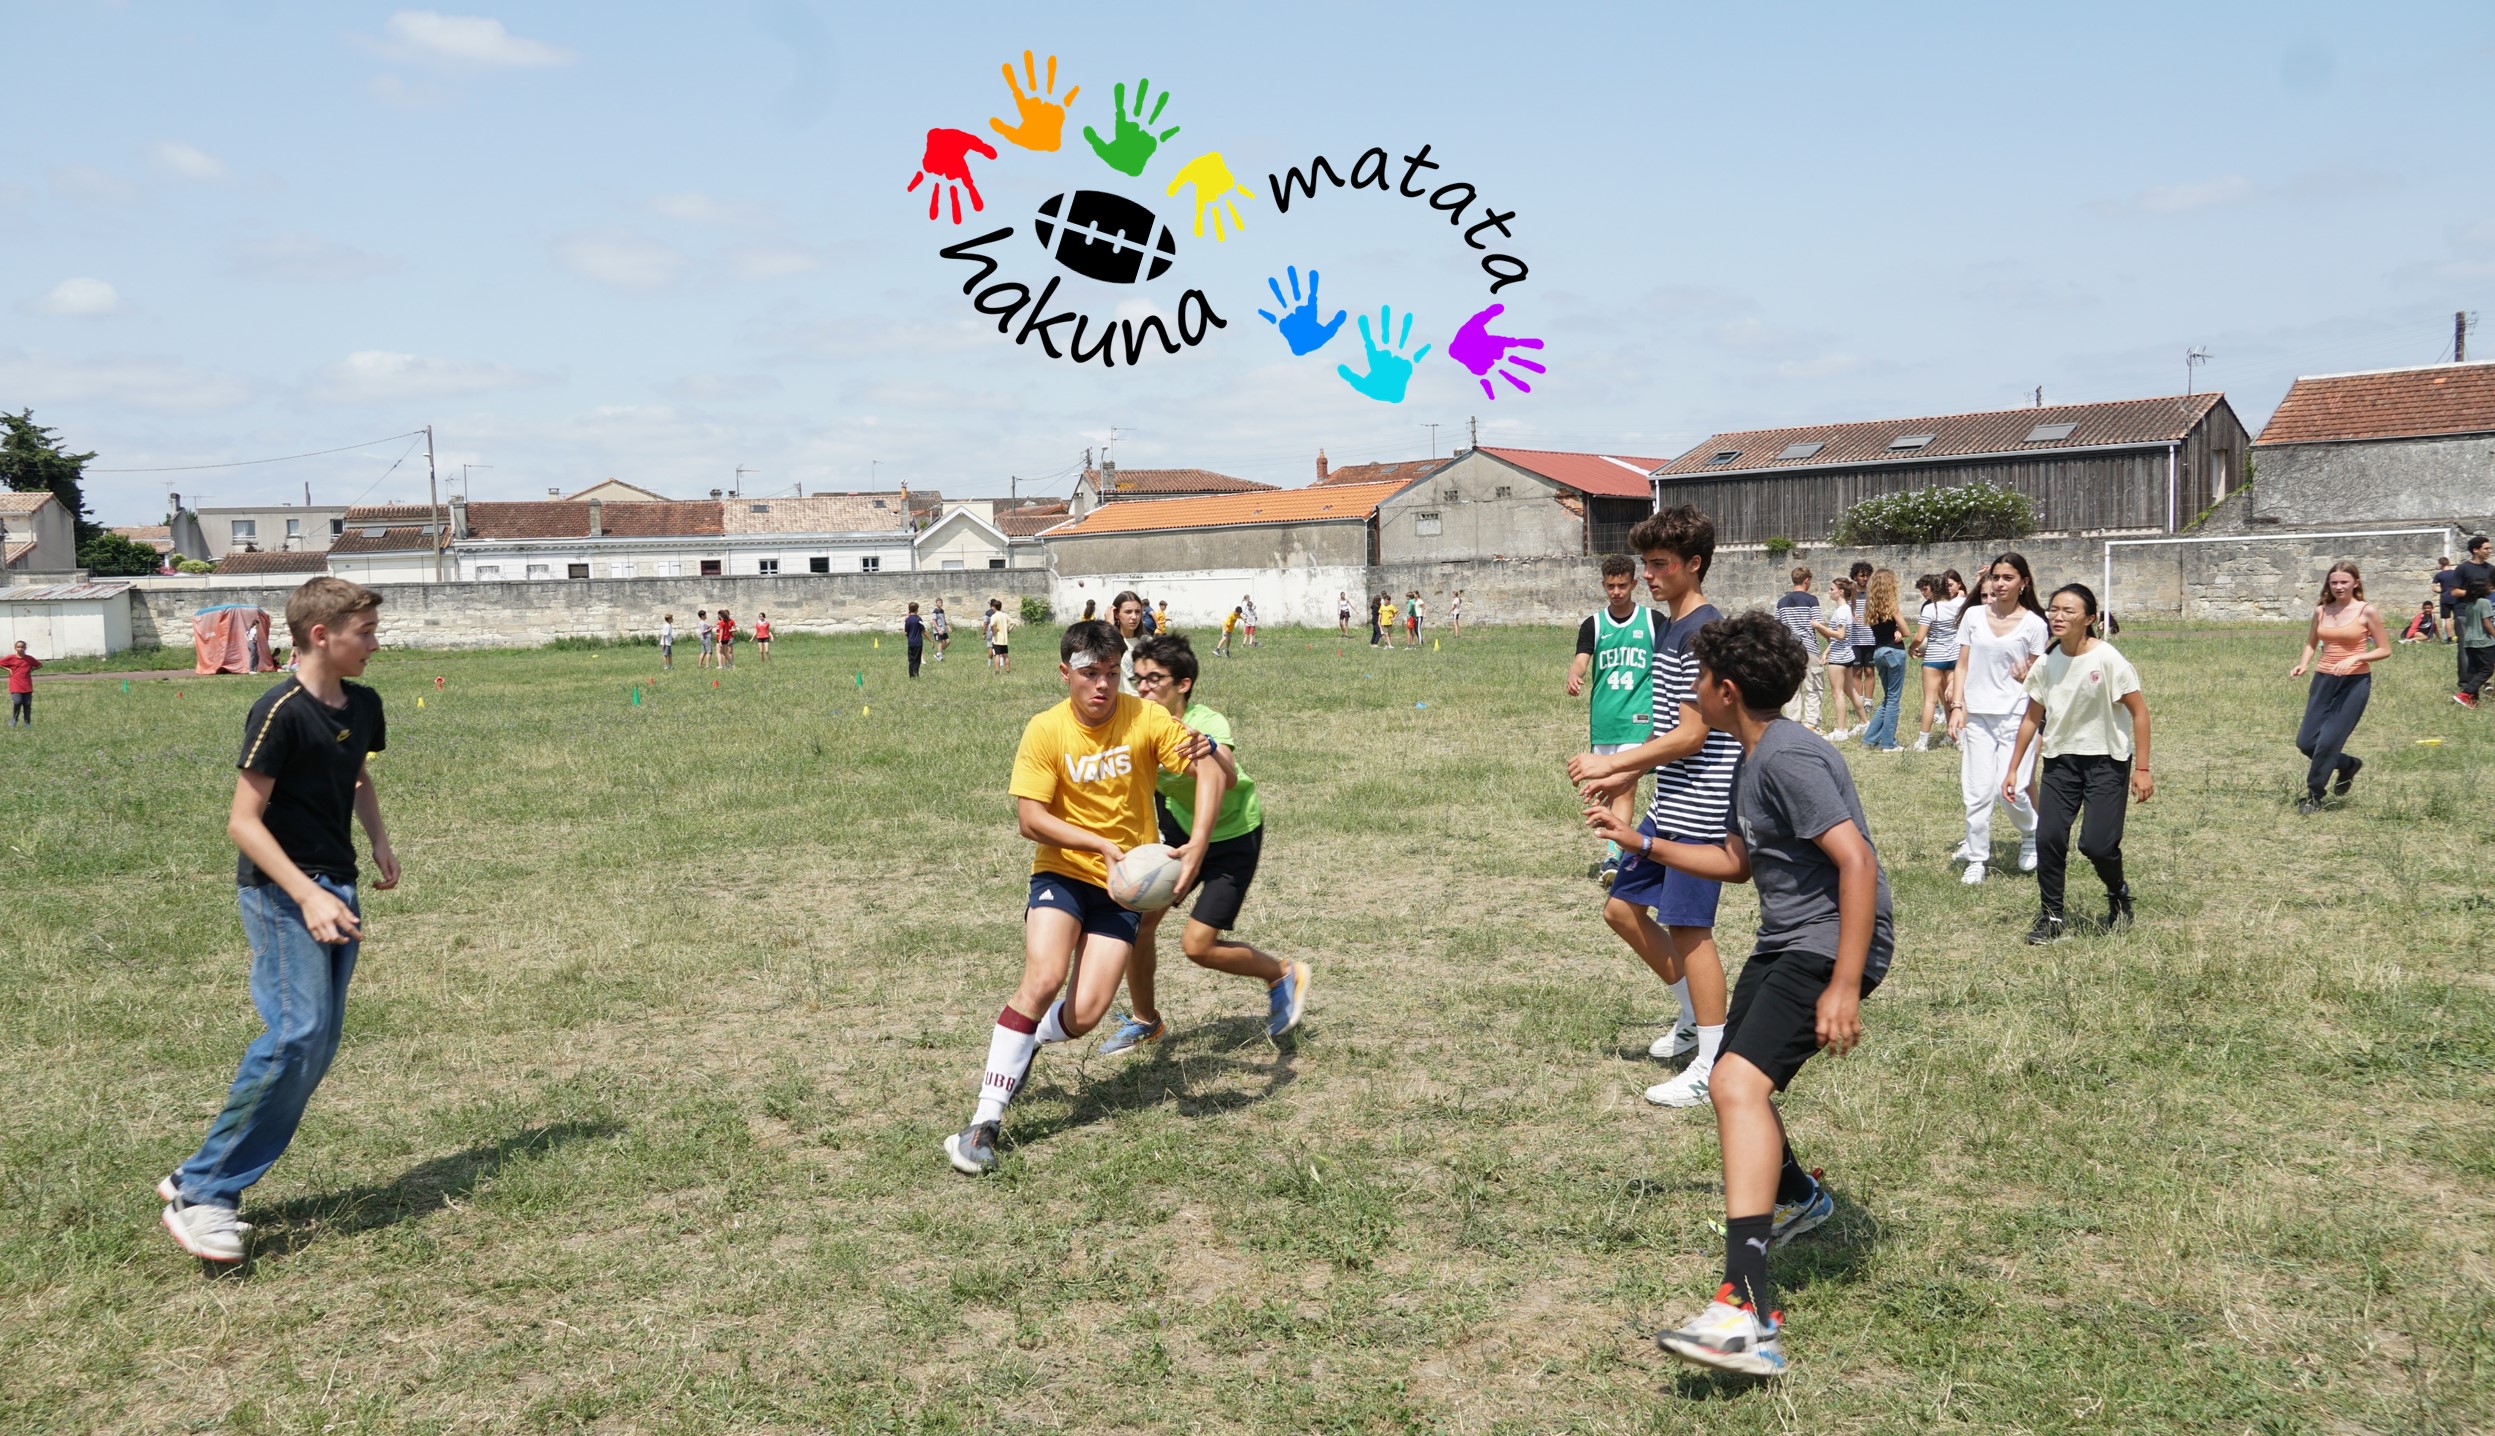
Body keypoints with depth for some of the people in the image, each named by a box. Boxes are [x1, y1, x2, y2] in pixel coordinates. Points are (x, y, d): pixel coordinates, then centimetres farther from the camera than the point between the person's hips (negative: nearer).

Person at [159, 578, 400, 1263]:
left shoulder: (364, 706, 9)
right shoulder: (280, 712, -15)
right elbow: (243, 821, -17)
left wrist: (379, 842, 13)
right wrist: (307, 895, -25)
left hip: (336, 890, 8)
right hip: (281, 891, -8)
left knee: (320, 1044, 4)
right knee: (298, 1032, -19)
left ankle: (201, 1178, 15)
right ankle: (200, 1194, -7)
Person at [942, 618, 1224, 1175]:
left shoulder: (1145, 720, -9)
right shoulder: (1045, 731, -10)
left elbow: (1210, 771, -11)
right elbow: (1030, 819, -14)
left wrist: (1197, 845, -24)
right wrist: (1101, 843, -25)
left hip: (1124, 883, 1)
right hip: (1062, 871, -1)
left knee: (1084, 1014, -10)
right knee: (1043, 978, -25)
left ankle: (1026, 1043, 27)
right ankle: (986, 1119, -17)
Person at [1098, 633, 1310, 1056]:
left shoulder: (1207, 723, -32)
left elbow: (1228, 780, -50)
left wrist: (1209, 749, -69)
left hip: (1234, 834, -5)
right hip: (1181, 824, 5)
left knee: (1197, 945, -10)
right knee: (1138, 920, -2)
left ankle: (1283, 975, 16)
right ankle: (1144, 1020, 22)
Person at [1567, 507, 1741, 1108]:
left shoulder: (1704, 633, -17)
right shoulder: (1672, 630, 13)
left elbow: (1691, 736, -21)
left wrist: (1612, 763, -17)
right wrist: (1623, 778, 13)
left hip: (1699, 809, -10)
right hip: (1668, 806, 10)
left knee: (1688, 928, -3)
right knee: (1622, 907, 14)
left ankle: (1712, 1069, 8)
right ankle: (1694, 1019, 29)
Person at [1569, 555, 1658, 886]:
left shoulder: (1653, 620, 2)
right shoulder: (1593, 624, 5)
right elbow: (1581, 660, -9)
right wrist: (1574, 676, -32)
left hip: (1638, 717, -3)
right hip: (1602, 719, 3)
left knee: (1626, 786, -13)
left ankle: (1613, 856, -17)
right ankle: (1615, 852, 26)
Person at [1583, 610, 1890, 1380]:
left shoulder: (1789, 758, -18)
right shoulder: (1752, 761, 14)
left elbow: (1857, 862, -25)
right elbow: (1735, 862, 26)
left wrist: (1844, 986, -29)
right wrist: (1640, 840, 23)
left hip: (1833, 943, -11)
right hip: (1782, 941, 11)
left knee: (1738, 1085, -27)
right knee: (1733, 1086, 23)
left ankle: (1748, 1314, -33)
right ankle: (1797, 1199, 54)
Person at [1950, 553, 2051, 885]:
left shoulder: (2033, 624, -1)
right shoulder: (1974, 616, 6)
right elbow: (1962, 665, 8)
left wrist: (2028, 676, -17)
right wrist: (1957, 706, 0)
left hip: (2016, 716, -2)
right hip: (1976, 715, 3)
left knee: (2010, 789, -8)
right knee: (1977, 791, 1)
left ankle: (2031, 836, 22)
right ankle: (1977, 858, 14)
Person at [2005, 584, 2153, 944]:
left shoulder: (2107, 660, -16)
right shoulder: (2046, 663, -1)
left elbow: (2139, 712, -11)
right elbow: (2032, 717, 10)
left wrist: (2141, 769, -13)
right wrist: (2013, 768, 12)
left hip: (2107, 759, -4)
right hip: (2061, 758, 4)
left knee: (2097, 844, -11)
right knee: (2048, 837, -6)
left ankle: (2119, 897, 22)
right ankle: (2051, 917, 9)